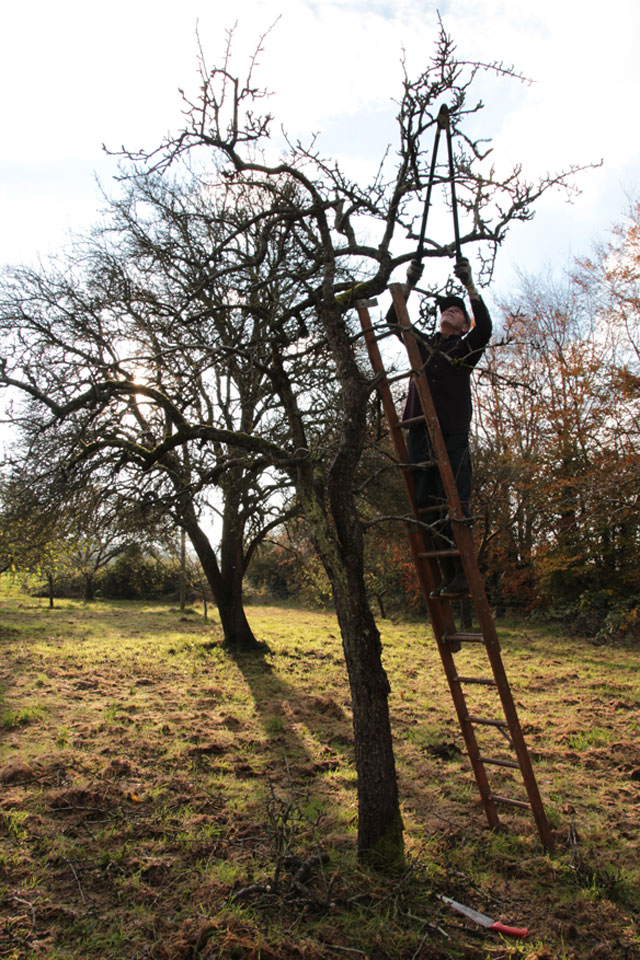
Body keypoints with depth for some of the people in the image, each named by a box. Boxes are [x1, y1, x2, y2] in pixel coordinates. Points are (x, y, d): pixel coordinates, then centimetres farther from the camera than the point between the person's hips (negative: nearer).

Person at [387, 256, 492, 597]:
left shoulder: (466, 349, 14)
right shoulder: (422, 344, 24)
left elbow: (484, 327, -5)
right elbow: (393, 320, 22)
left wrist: (469, 285, -8)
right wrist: (409, 284, 14)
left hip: (452, 432, -4)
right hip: (419, 431, 4)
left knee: (454, 502, -12)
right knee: (427, 504, -1)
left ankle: (465, 574, -6)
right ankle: (446, 575, 4)